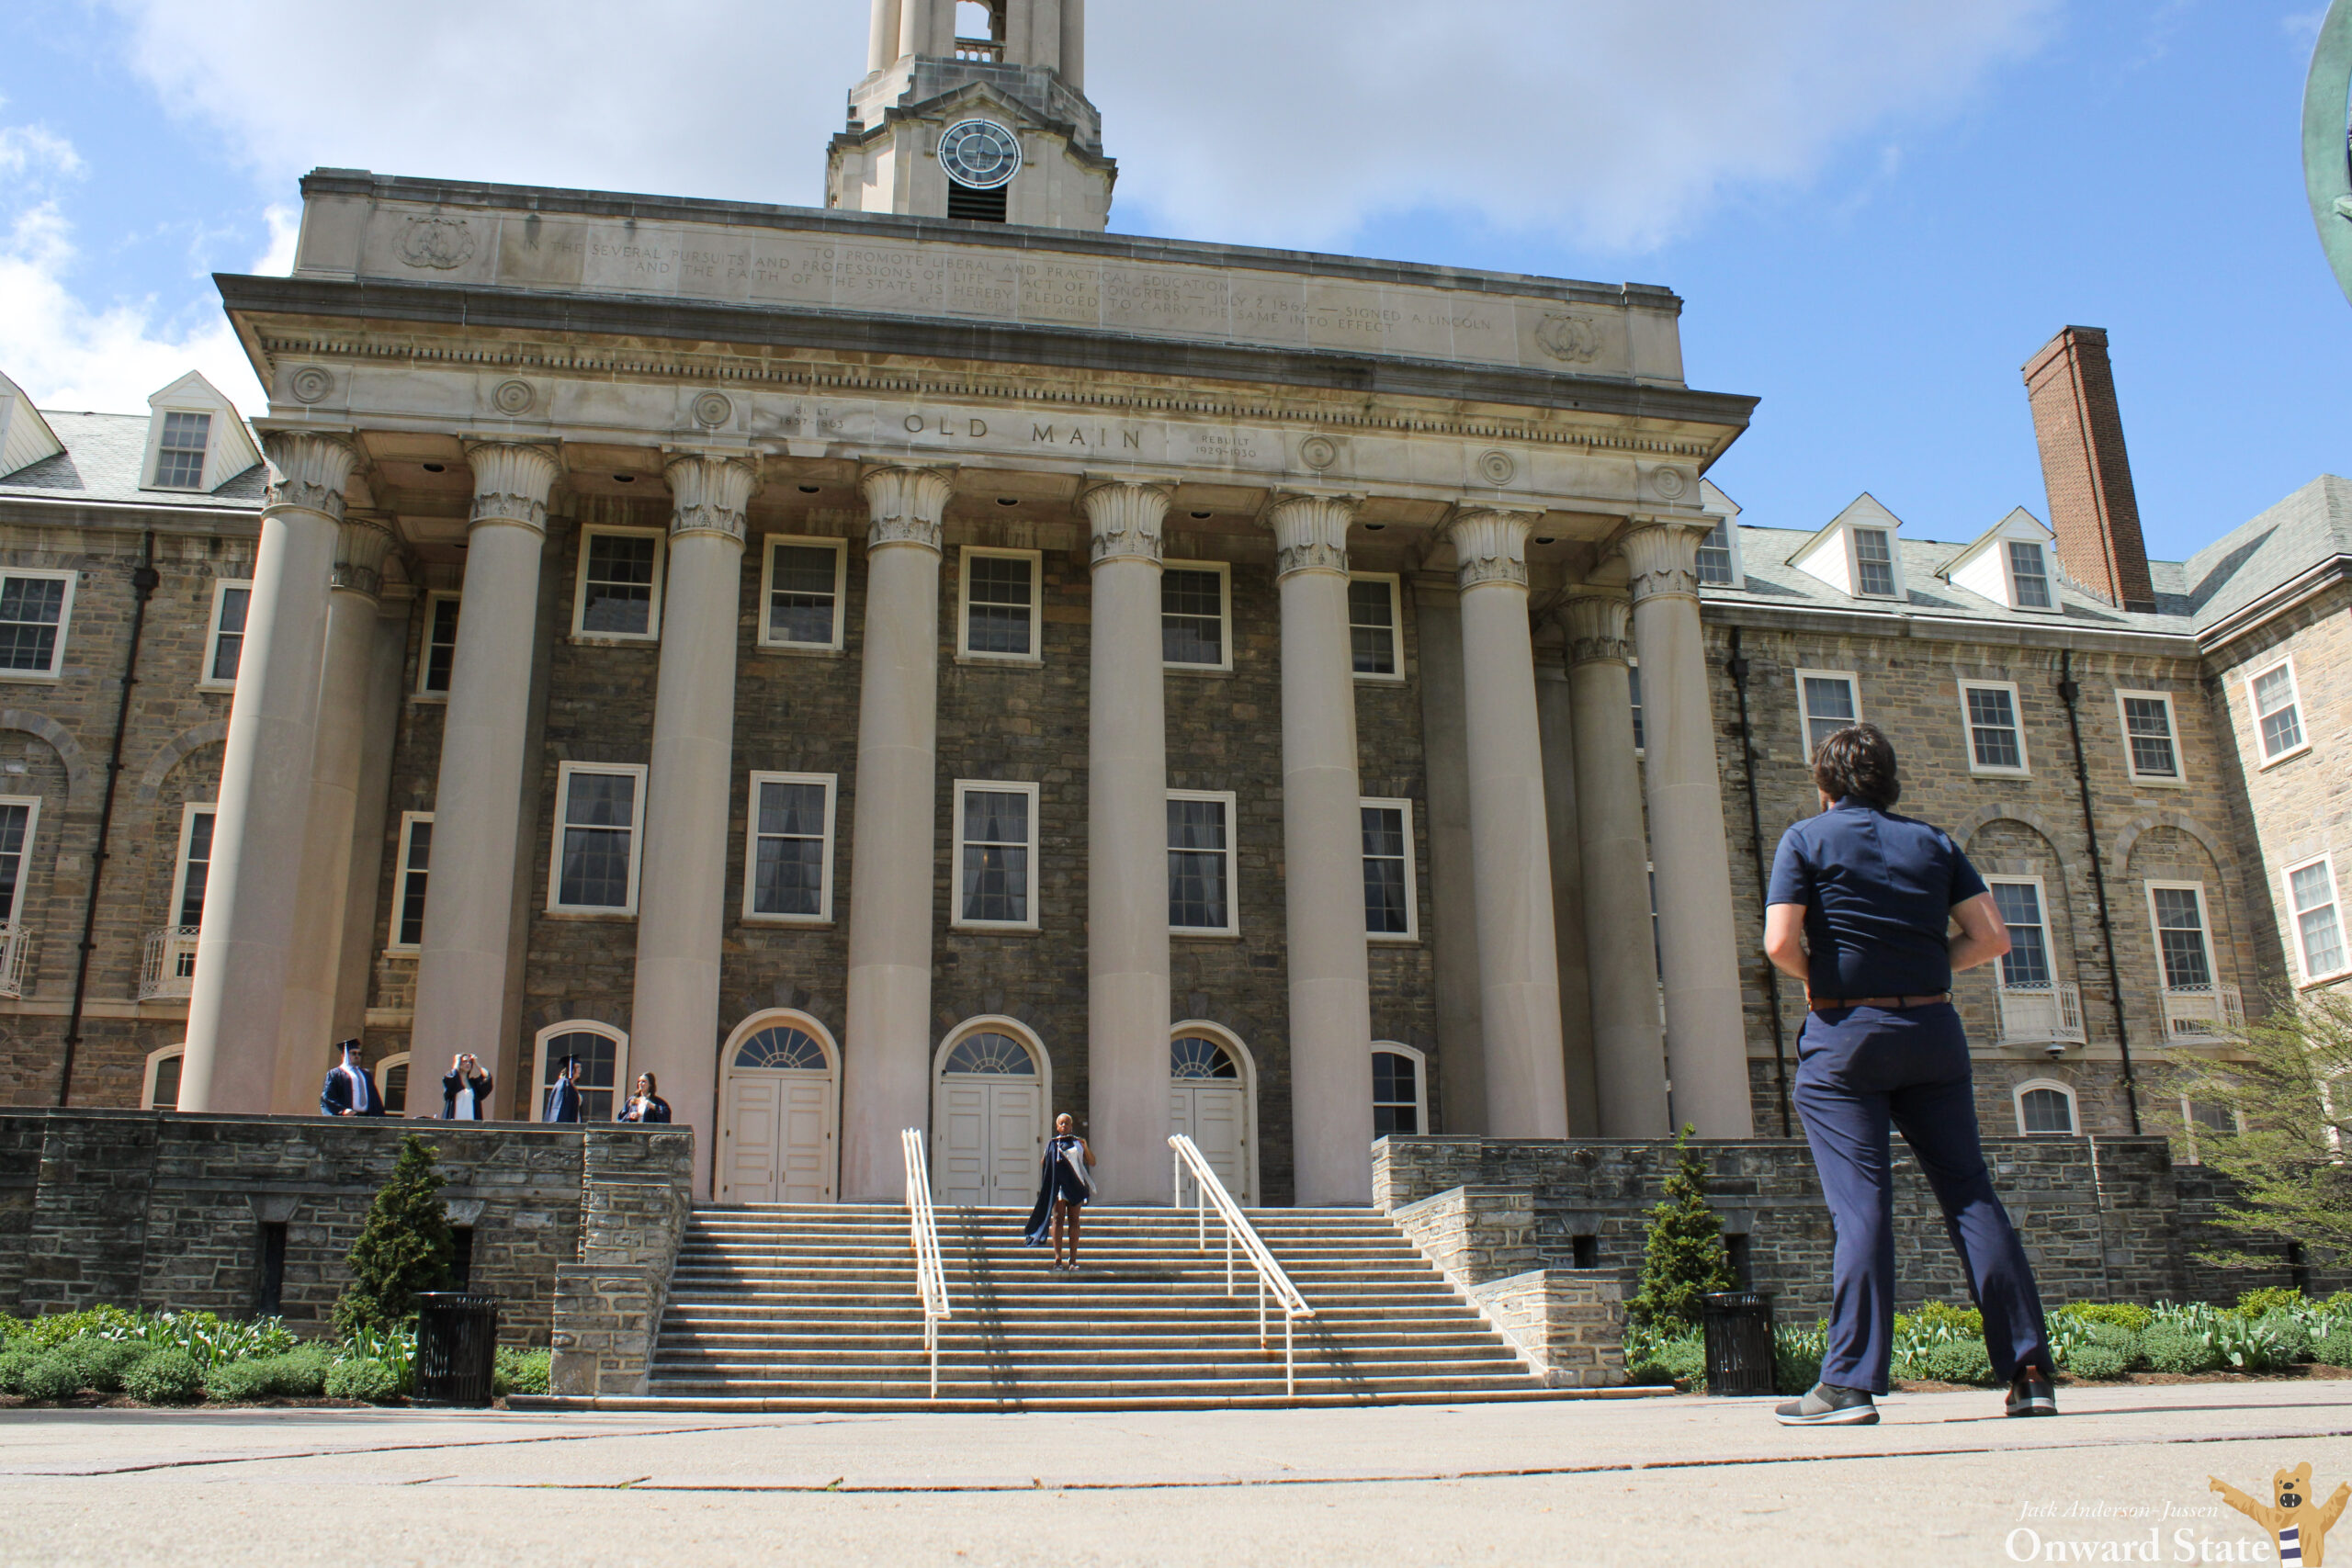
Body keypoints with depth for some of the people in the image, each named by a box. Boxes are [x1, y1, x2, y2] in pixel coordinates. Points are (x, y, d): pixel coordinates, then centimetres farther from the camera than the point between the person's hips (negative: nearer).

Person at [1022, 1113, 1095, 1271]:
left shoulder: (1078, 1142, 14)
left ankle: (1073, 1260, 0)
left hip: (1075, 1186, 1)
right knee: (1058, 1219, -9)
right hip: (1058, 1186, -1)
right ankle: (1058, 1259, -12)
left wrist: (1086, 1147, -6)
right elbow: (1045, 1165, 6)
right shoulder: (1052, 1144, 11)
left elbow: (1092, 1162, 8)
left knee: (1074, 1221, 0)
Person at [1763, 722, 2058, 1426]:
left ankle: (1851, 1381, -10)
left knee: (1860, 1200, -7)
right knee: (1969, 1192, 6)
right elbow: (1993, 937, 6)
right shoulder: (1932, 842, 13)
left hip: (1846, 1034, -4)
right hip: (1933, 1031, 4)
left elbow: (1780, 943, -11)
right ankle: (2030, 1373, 5)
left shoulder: (1807, 839, 1)